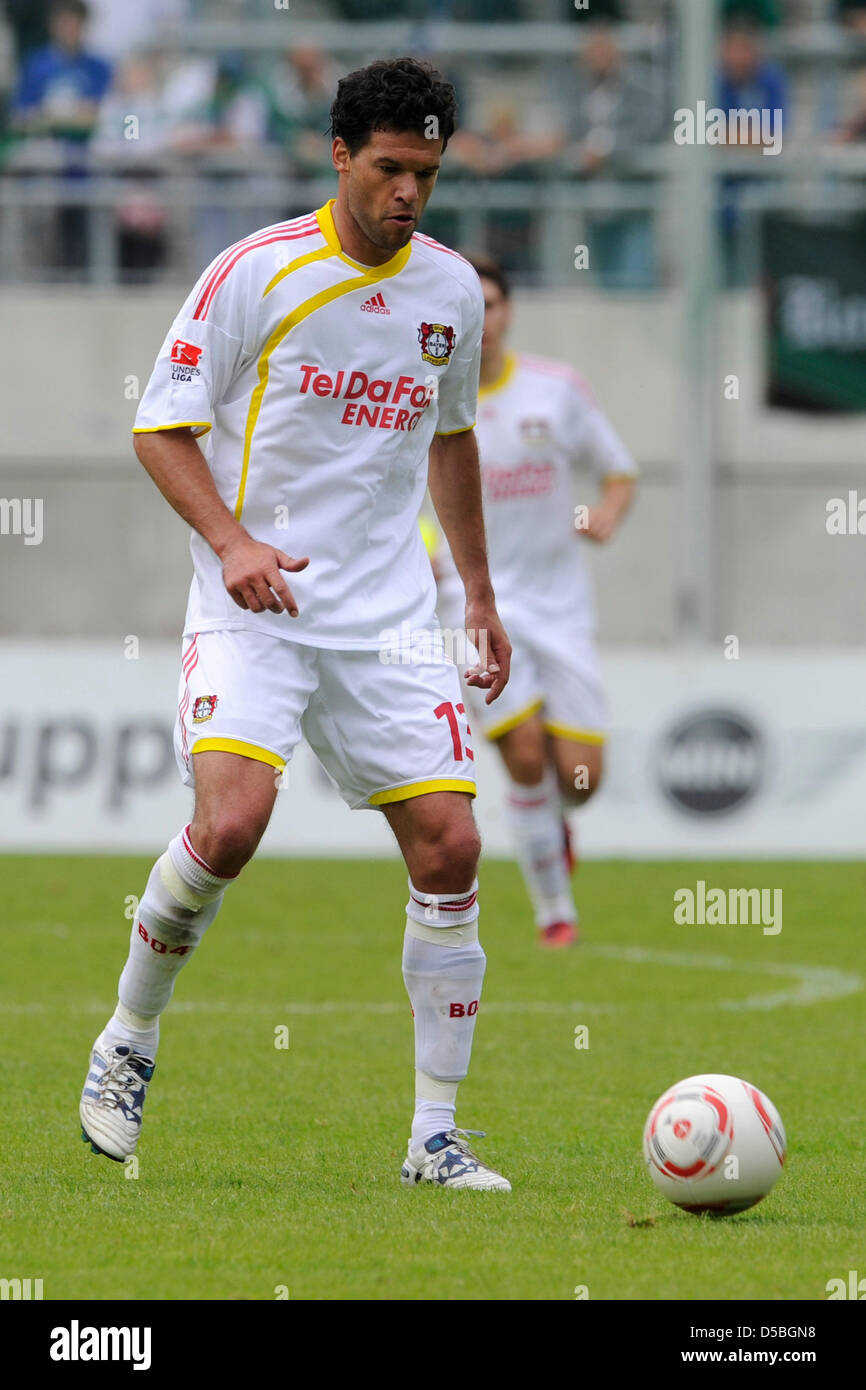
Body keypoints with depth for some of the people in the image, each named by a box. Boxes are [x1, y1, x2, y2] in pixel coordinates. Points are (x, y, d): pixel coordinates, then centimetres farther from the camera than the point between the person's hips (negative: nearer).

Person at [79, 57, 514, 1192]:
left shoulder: (451, 288, 8)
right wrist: (232, 540, -20)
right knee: (231, 821, -24)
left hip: (389, 618, 5)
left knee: (449, 844, -6)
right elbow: (162, 428, -4)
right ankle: (128, 1044, 1)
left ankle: (436, 1138, 3)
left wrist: (479, 595, 23)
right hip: (254, 608, -5)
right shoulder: (257, 272, -7)